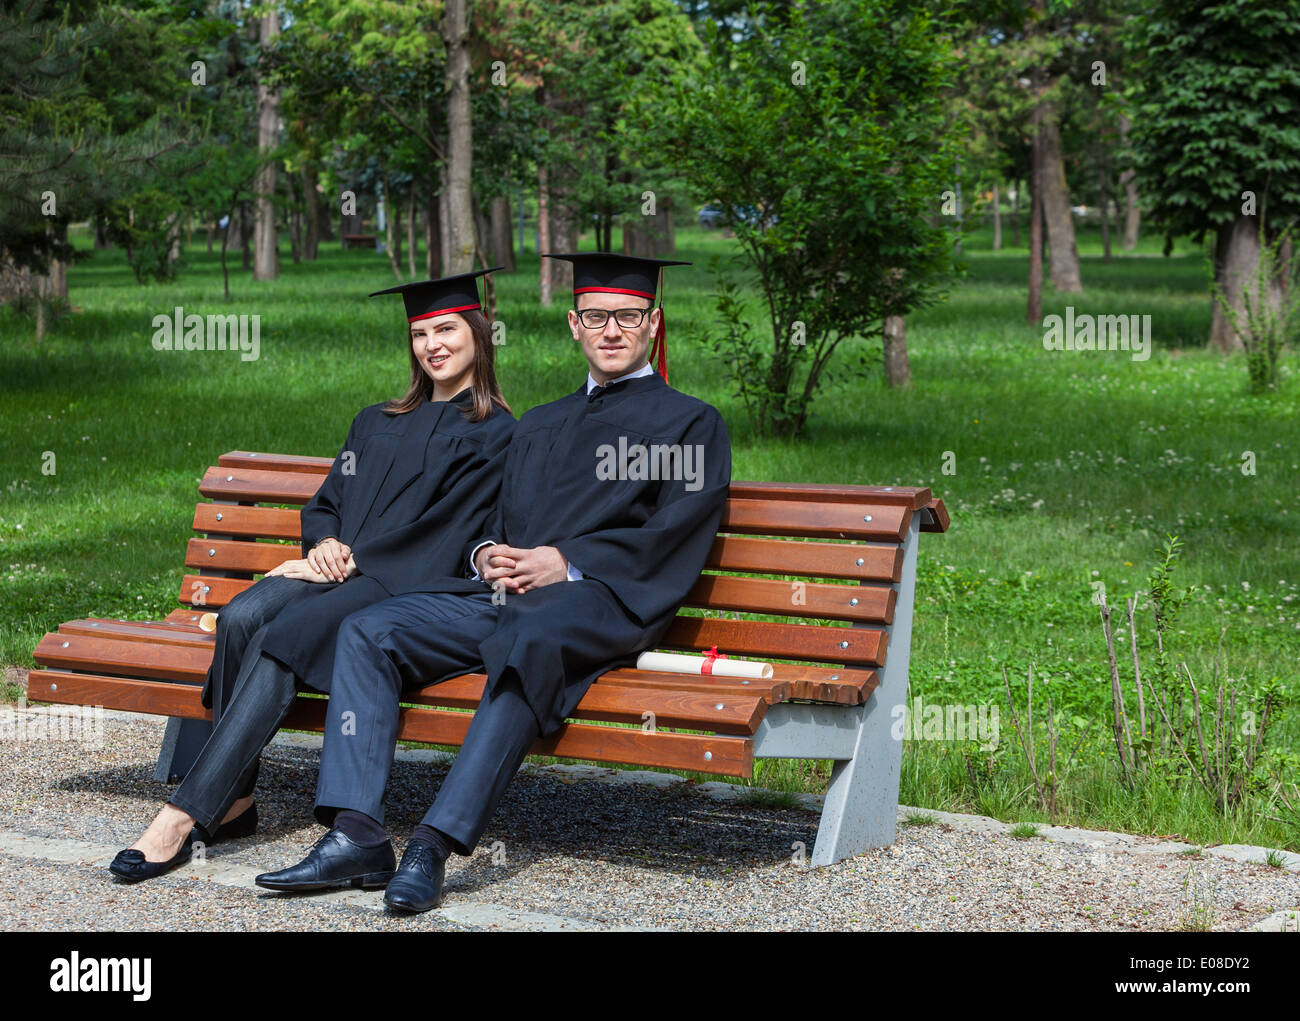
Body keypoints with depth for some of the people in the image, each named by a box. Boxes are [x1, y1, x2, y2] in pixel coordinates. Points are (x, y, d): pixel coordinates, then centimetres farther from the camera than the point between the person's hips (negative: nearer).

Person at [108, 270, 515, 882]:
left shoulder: (495, 434, 6)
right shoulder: (375, 423, 27)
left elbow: (446, 529, -6)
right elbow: (326, 502, 22)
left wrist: (352, 559, -13)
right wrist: (324, 543, -3)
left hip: (406, 587, -6)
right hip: (338, 572, 6)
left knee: (285, 636, -32)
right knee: (240, 618, -28)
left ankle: (187, 815, -36)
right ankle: (234, 799, -23)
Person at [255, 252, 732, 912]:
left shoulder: (691, 424, 12)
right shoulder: (540, 426, 30)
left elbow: (674, 538, -2)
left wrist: (566, 561, -13)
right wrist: (488, 555, 1)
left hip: (601, 602, -6)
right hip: (506, 595, 6)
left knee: (527, 642, -39)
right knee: (368, 632, -17)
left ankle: (435, 844, -44)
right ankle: (355, 833, -26)